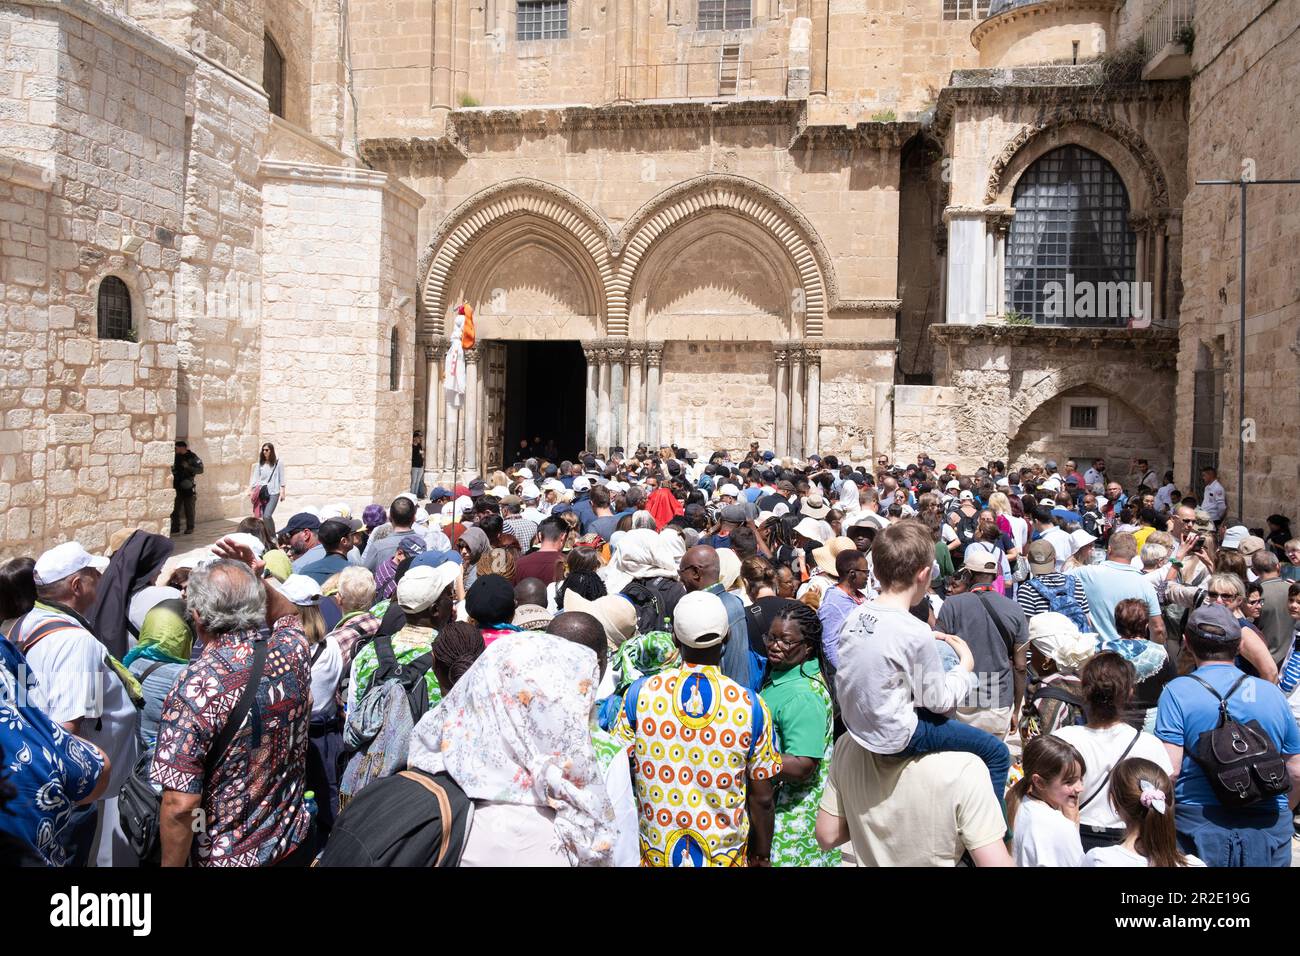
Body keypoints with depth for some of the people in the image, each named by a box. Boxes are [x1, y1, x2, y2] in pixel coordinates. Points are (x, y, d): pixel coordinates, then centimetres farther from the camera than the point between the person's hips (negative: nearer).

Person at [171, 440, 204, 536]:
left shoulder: (192, 457, -5)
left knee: (189, 509, 0)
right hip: (177, 486, 5)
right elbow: (173, 469, 24)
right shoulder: (176, 457, 10)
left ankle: (190, 528, 7)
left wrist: (188, 467, -18)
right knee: (175, 508, 6)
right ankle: (175, 527, 14)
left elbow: (200, 470, -8)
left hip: (188, 487, -5)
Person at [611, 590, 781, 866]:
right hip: (724, 855, 0)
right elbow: (762, 799, -8)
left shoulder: (640, 694, -13)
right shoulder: (750, 706, -15)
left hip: (656, 853, 1)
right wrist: (762, 856, 9)